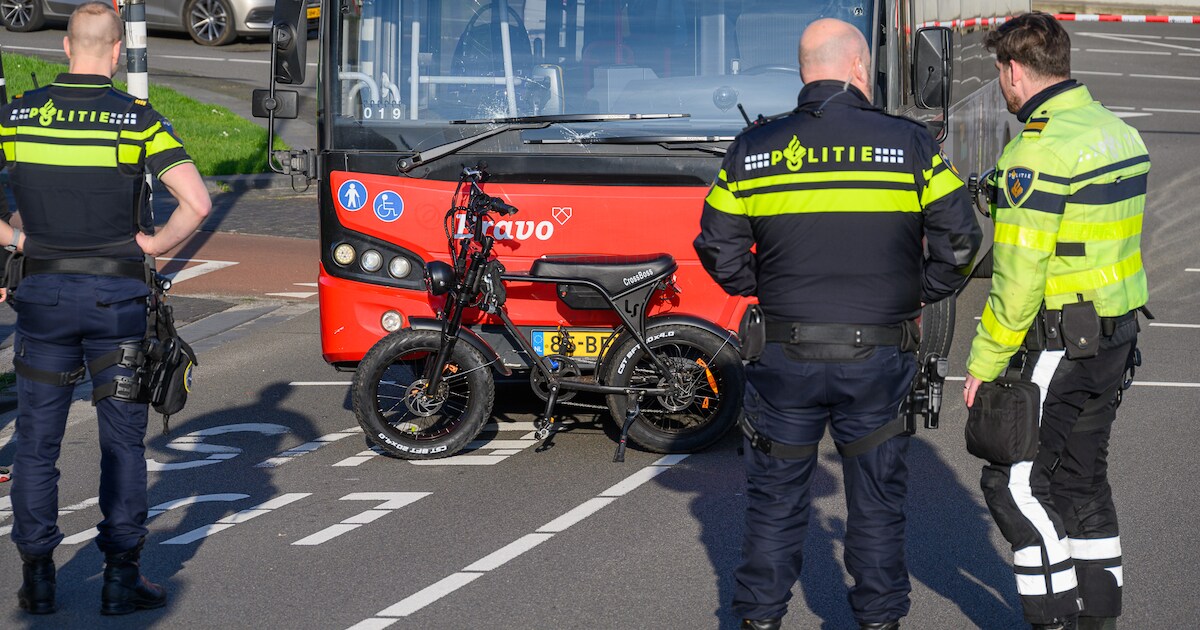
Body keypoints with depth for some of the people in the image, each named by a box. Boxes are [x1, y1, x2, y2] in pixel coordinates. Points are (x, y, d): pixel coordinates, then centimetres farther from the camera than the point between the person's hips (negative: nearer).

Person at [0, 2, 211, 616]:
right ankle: (121, 577, 9)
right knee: (123, 439, 8)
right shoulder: (138, 120, -7)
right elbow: (197, 201, -16)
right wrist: (154, 244, -1)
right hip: (116, 295, -1)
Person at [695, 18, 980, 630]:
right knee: (877, 501, 13)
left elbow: (719, 252, 3)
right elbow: (958, 244, -4)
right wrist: (916, 295, 11)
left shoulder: (751, 150, 0)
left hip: (784, 357, 1)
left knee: (774, 499, 14)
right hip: (879, 358, -1)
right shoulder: (909, 144, -4)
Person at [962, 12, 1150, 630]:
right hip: (1117, 336, 9)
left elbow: (1019, 276, -20)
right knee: (1082, 477, 17)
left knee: (1015, 481, -1)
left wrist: (984, 362, -13)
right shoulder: (1120, 132, 9)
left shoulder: (1038, 150, -18)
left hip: (1058, 343, -9)